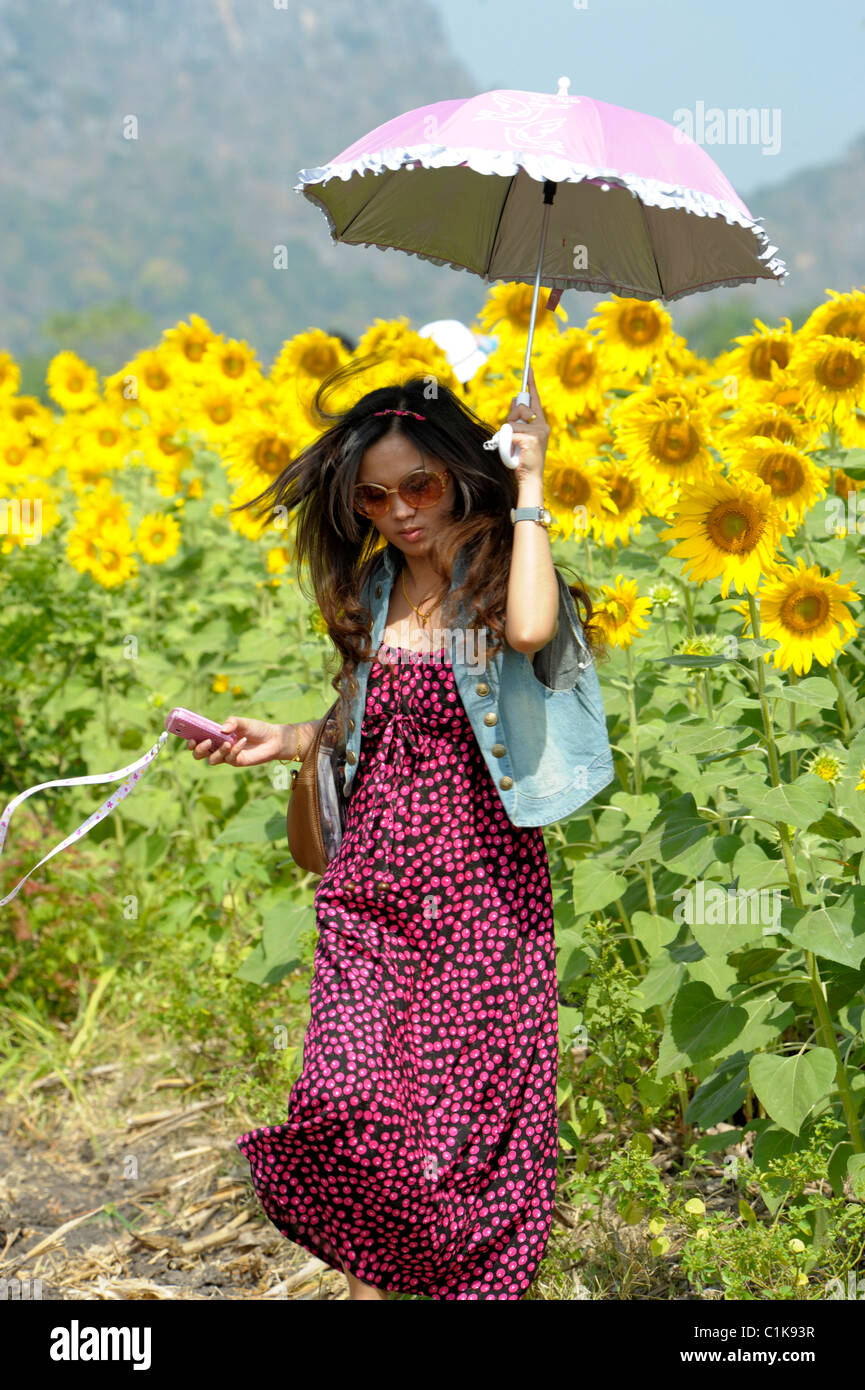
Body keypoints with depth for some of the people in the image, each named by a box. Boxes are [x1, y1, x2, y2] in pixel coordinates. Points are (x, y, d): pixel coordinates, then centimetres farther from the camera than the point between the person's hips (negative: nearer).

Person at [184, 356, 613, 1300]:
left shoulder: (501, 575, -4)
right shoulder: (370, 592, 11)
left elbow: (533, 631, -30)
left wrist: (530, 488, -20)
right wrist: (286, 740, 9)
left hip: (480, 878, -4)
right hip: (372, 879, 4)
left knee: (476, 1098, -2)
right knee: (349, 1098, -8)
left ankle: (479, 1279, 16)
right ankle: (370, 1273, 12)